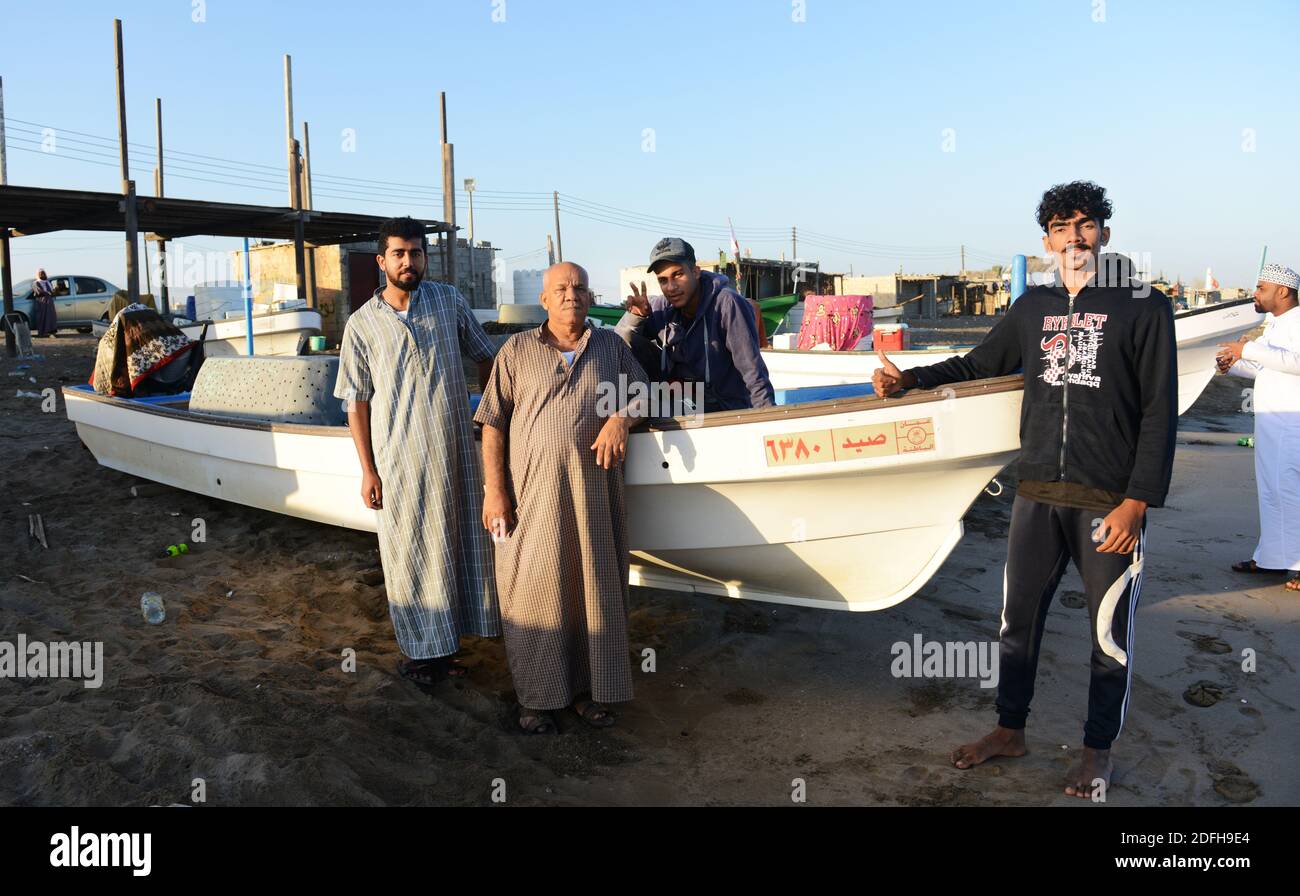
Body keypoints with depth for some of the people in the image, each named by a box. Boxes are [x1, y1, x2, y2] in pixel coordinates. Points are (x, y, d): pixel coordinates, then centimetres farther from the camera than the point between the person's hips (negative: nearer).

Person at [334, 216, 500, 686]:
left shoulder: (449, 301, 4)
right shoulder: (362, 324, -1)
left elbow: (485, 356, 16)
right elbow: (357, 402, 0)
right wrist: (368, 470, -4)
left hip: (455, 450, 2)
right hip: (399, 458, -2)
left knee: (456, 540, 9)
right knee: (408, 551, 5)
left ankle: (447, 637, 25)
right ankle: (421, 650, 19)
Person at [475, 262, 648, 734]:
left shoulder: (611, 346, 11)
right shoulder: (517, 350, 4)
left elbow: (644, 392, 14)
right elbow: (493, 424, 1)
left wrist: (621, 417, -9)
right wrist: (494, 491, -6)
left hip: (594, 494, 2)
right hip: (532, 494, -2)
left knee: (595, 586, 9)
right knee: (533, 590, 3)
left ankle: (588, 689, 25)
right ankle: (536, 696, 19)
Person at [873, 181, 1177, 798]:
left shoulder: (1143, 307, -2)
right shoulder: (1033, 306, 10)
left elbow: (1160, 412, -5)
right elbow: (978, 365, 21)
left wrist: (1136, 502, -12)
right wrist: (909, 379, 7)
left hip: (1111, 502, -4)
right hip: (1037, 496, 4)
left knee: (1110, 633, 7)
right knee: (1018, 620, 12)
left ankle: (1097, 751, 26)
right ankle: (1009, 731, 30)